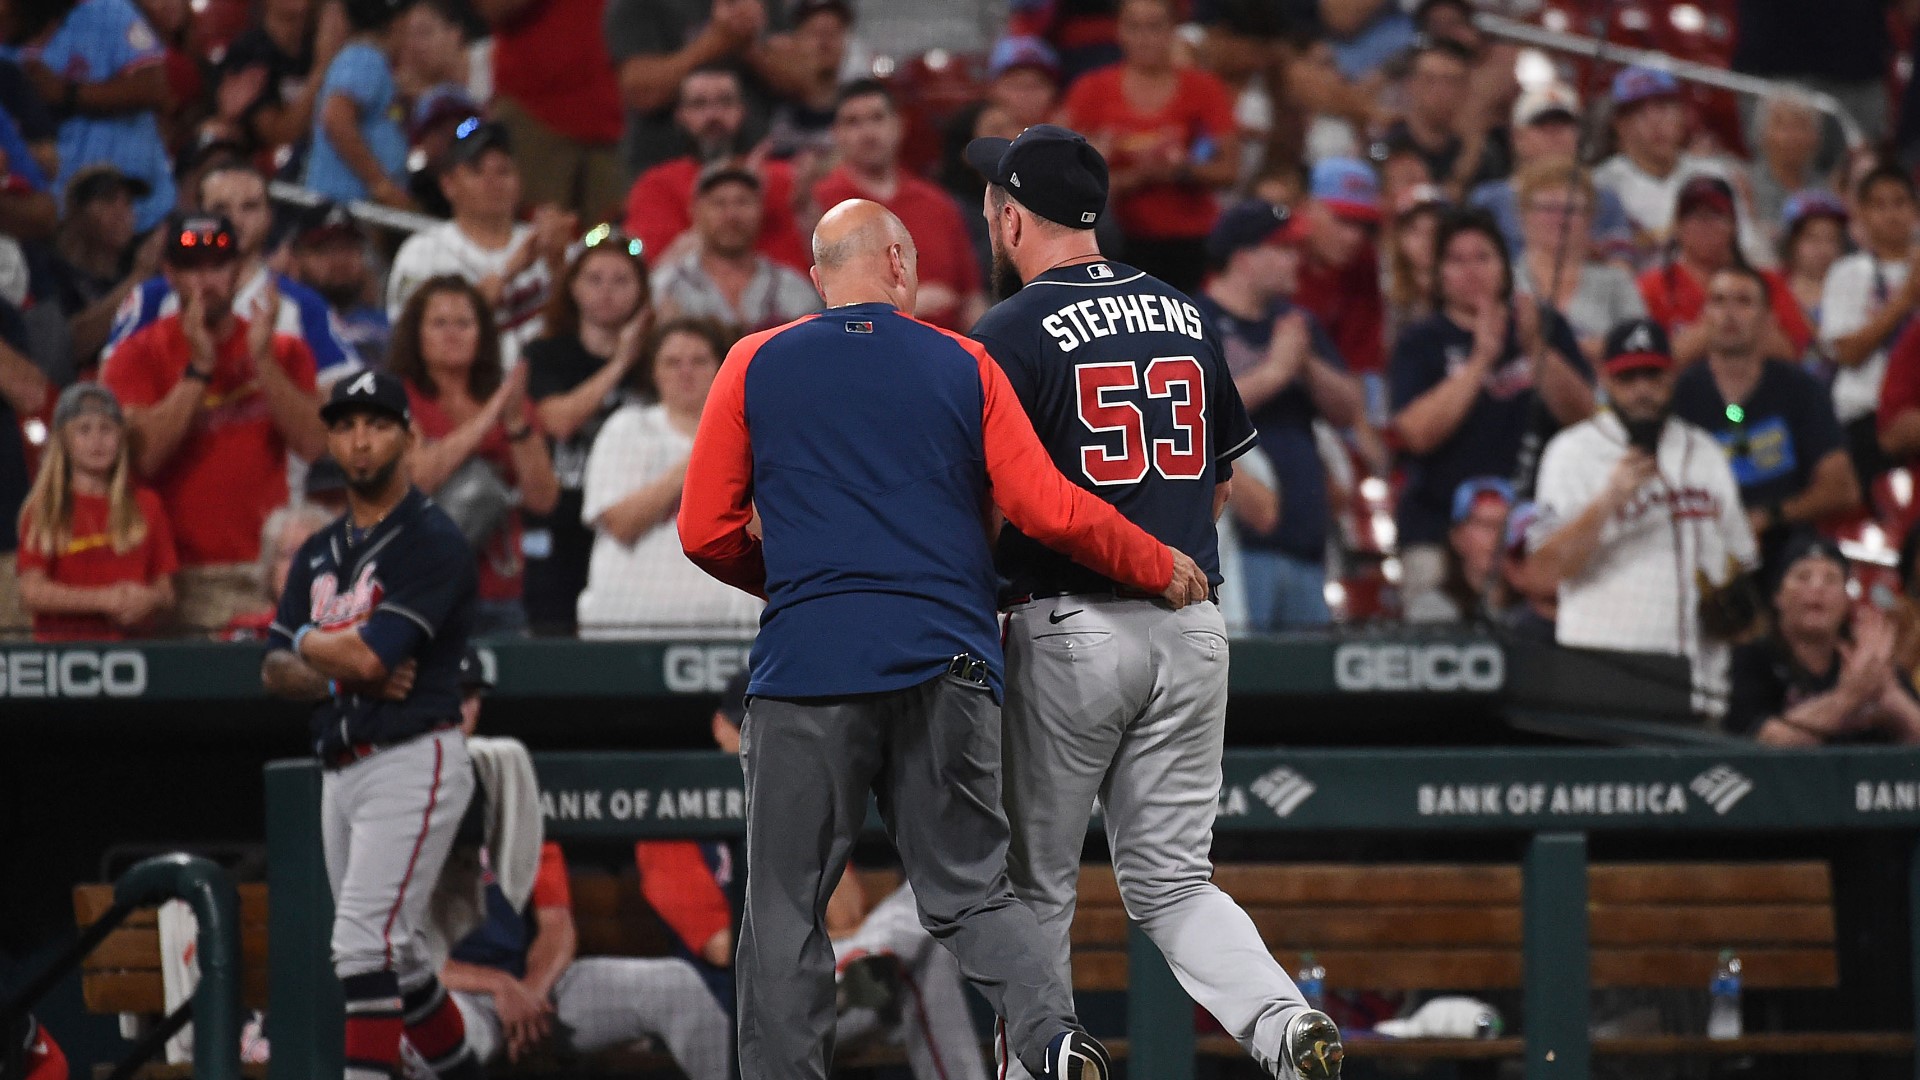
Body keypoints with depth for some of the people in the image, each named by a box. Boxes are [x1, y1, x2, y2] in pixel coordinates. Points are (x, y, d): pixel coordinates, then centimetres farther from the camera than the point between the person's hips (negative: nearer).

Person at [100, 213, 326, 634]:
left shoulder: (284, 353, 13)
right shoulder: (138, 356, 5)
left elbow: (312, 445, -2)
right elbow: (140, 457, -10)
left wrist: (262, 359, -9)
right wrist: (198, 368, -10)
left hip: (268, 567, 2)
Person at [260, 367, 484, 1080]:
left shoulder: (429, 540, -10)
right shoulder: (320, 553, 16)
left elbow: (368, 653, -20)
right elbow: (275, 671, 9)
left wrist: (308, 641, 1)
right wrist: (349, 670, -10)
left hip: (413, 761, -9)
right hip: (341, 773, 9)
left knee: (364, 942, -18)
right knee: (397, 959, 14)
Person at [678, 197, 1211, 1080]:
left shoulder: (754, 366, 8)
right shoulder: (964, 365, 9)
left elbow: (706, 533, 7)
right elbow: (1048, 509, 2)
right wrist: (1161, 569, 15)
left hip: (807, 670, -2)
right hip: (948, 667, 2)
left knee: (785, 908, 4)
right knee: (971, 891, 8)